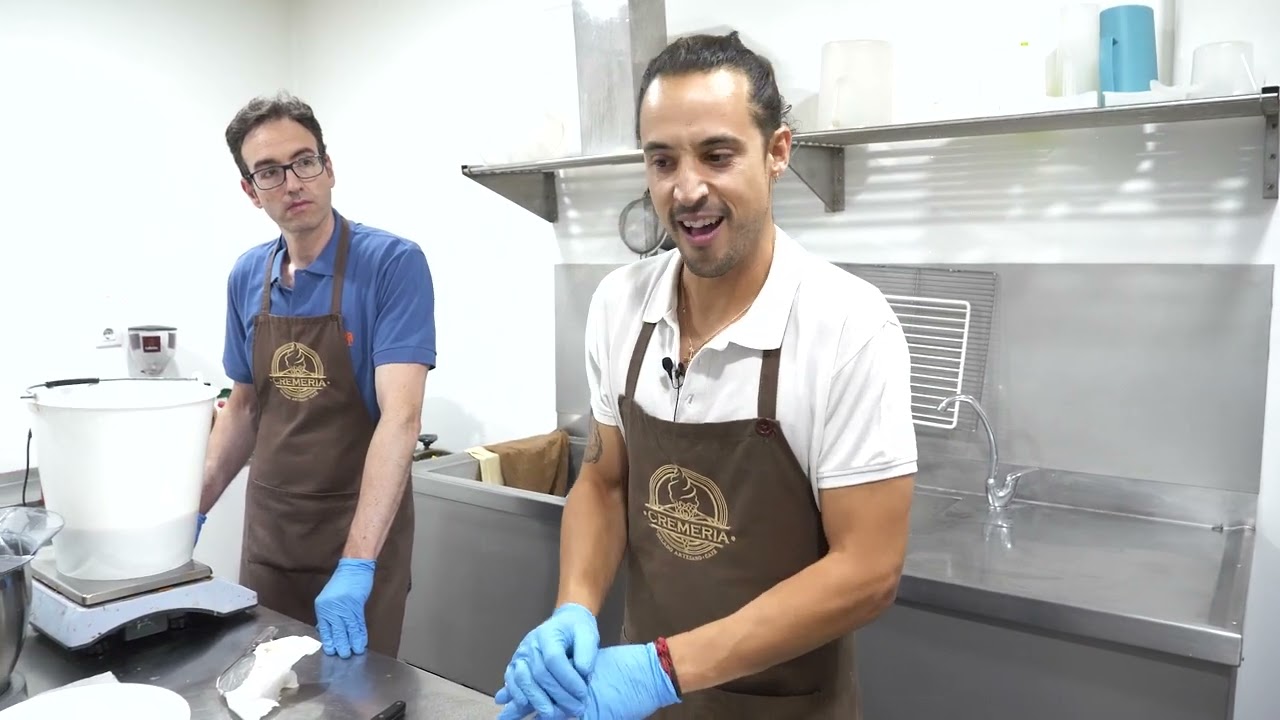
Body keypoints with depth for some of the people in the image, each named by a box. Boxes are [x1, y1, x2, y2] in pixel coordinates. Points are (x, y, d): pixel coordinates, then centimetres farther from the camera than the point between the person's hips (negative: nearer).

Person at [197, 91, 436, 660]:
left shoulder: (393, 264, -17)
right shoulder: (246, 277, 3)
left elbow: (401, 416, -25)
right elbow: (243, 406, 14)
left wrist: (356, 566, -30)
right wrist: (194, 508, 7)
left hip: (361, 530, -5)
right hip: (266, 530, 5)